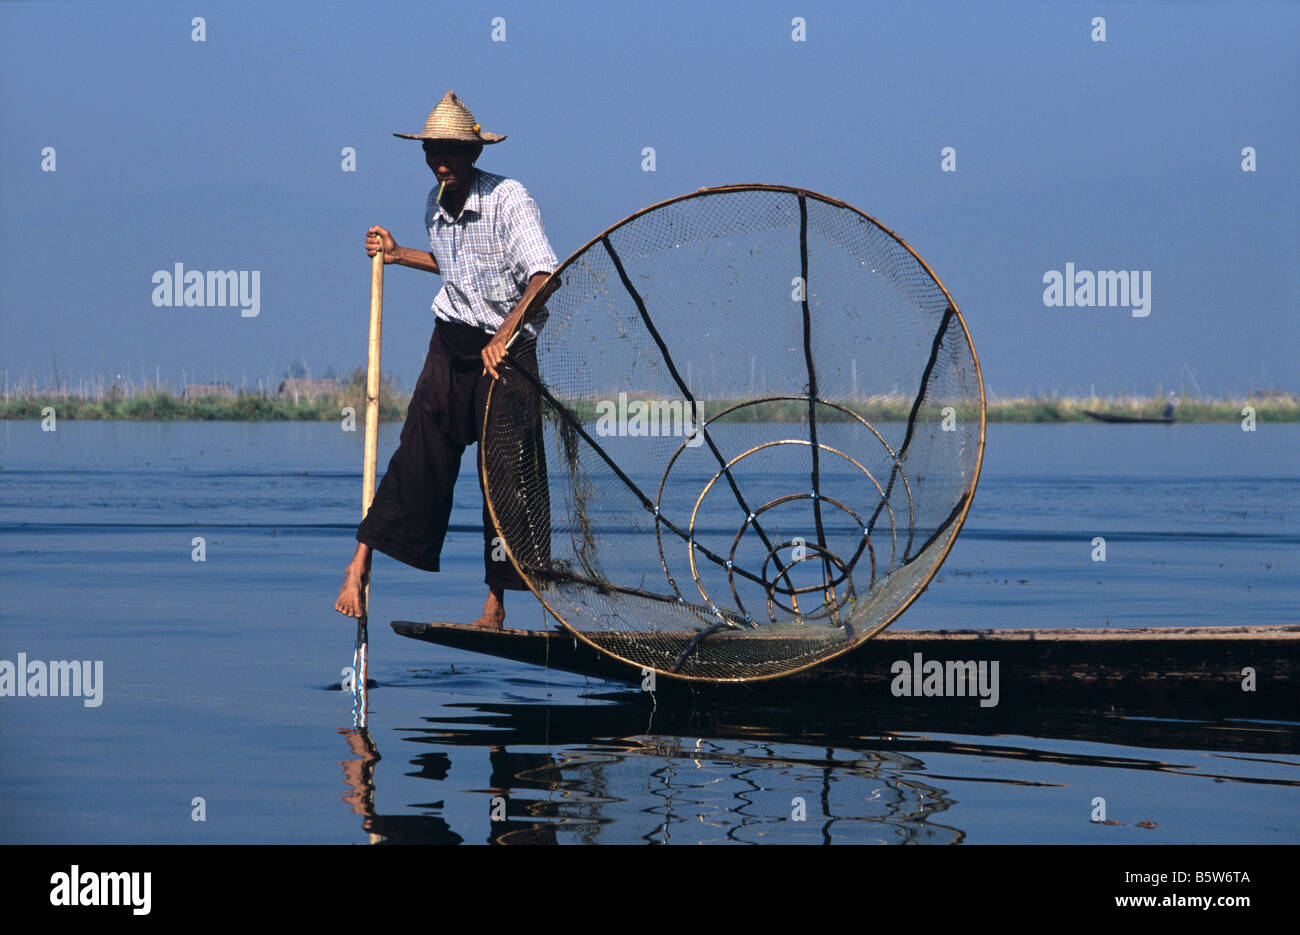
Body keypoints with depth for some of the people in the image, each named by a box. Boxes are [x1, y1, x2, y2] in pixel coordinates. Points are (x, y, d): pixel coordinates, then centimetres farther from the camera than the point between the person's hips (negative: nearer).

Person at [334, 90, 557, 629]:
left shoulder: (508, 200, -18)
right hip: (451, 343, 5)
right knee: (418, 458, 0)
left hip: (508, 349, -5)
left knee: (507, 473, -2)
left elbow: (545, 276, -31)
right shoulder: (435, 205, 4)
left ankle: (495, 604, 8)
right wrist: (397, 255, 17)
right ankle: (361, 561, 5)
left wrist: (503, 336, -43)